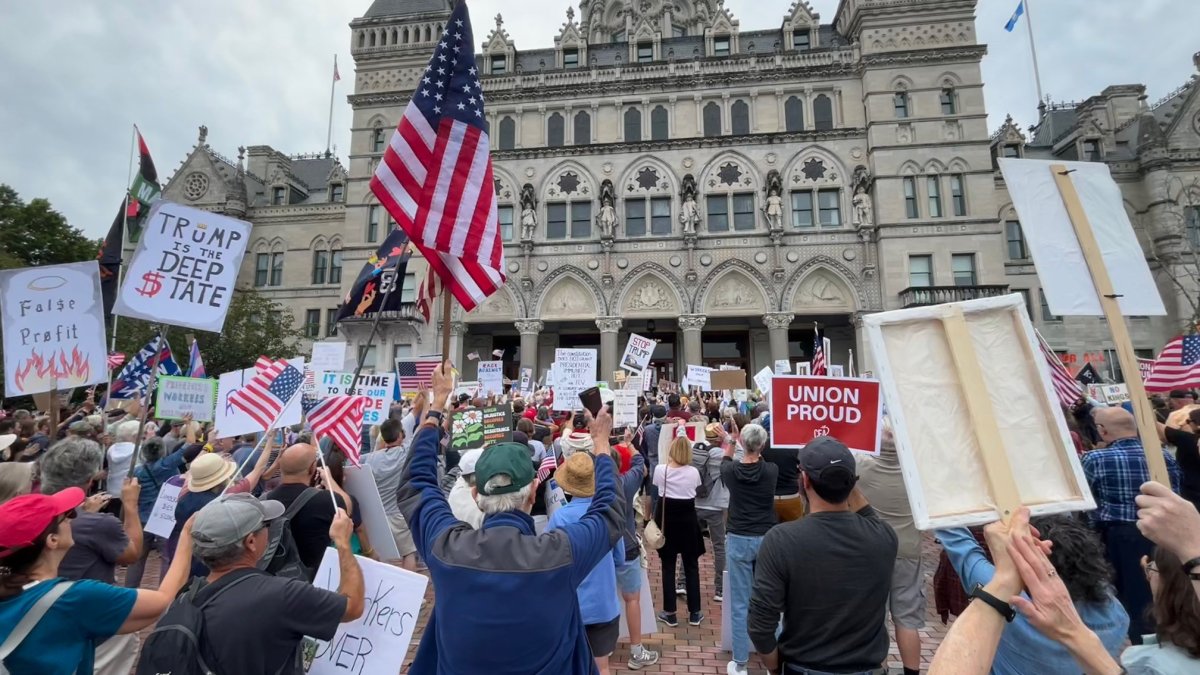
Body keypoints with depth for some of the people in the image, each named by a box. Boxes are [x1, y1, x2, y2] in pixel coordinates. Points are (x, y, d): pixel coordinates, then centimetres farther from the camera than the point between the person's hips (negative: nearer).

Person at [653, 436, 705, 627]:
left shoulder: (660, 470, -10)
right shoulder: (693, 472, -8)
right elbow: (696, 488, 8)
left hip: (666, 519, 0)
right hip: (688, 519, 1)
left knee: (668, 567, 8)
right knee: (692, 566, 12)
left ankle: (670, 613, 14)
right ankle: (694, 613, 20)